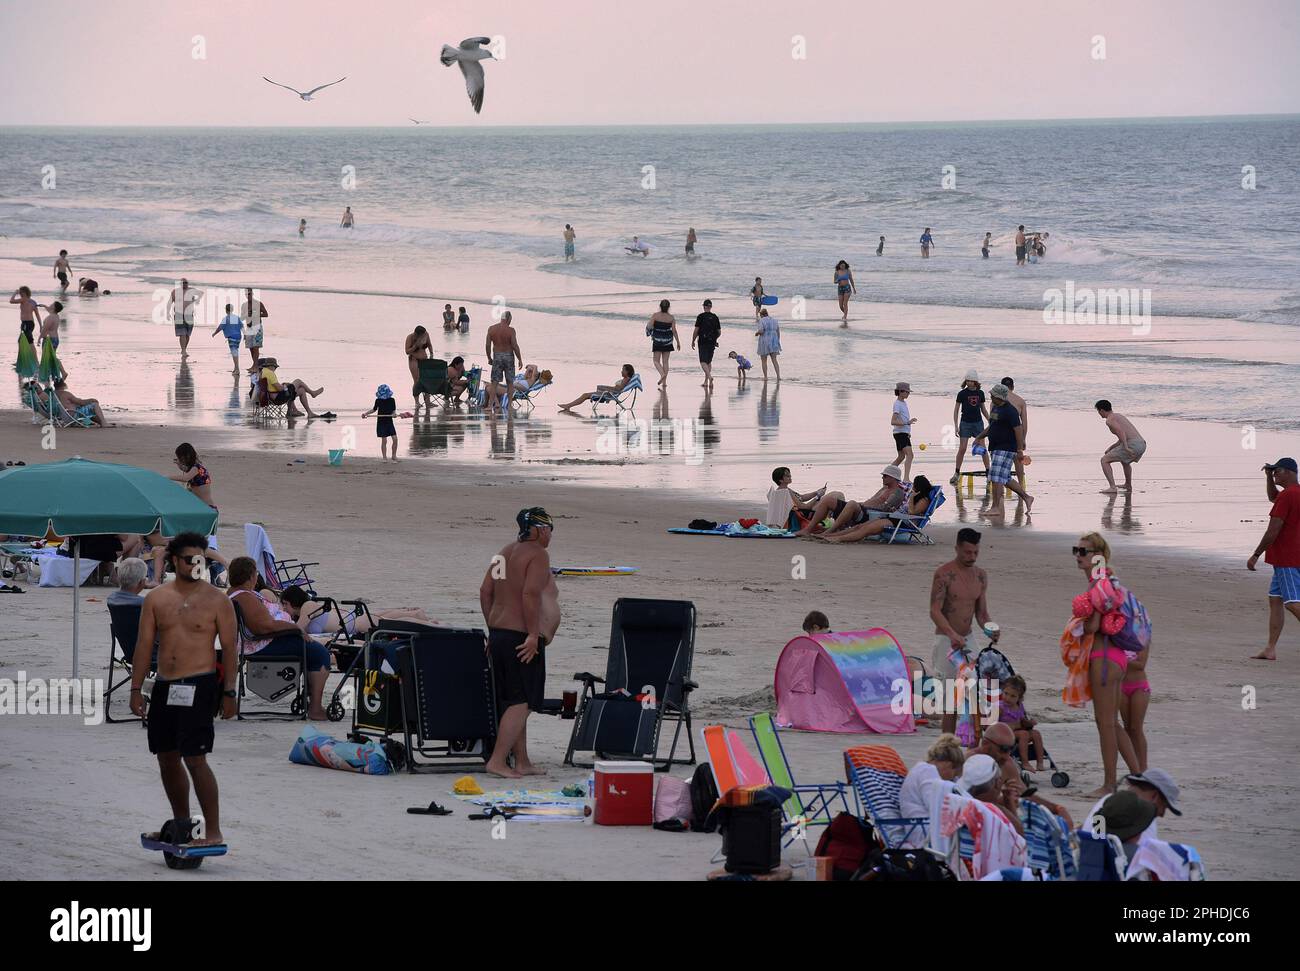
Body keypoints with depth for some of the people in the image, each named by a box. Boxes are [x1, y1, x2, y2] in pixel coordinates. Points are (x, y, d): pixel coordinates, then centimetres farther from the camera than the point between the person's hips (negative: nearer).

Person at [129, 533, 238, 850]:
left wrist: (229, 693, -7)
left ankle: (213, 832, -9)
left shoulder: (216, 600, -3)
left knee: (194, 758, -12)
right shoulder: (156, 599, 7)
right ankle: (181, 824, 27)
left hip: (198, 686, -5)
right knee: (167, 758, 11)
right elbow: (144, 645, 8)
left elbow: (229, 649, -2)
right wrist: (136, 689, 3)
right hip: (164, 686, 5)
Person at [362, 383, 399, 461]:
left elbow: (394, 410, 3)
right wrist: (366, 414, 5)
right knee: (384, 440, -4)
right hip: (381, 422, -1)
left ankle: (394, 456, 11)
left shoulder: (392, 400, -3)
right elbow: (374, 409, 13)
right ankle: (385, 458, 5)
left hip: (389, 422, 1)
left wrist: (394, 414, -19)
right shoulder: (378, 401, -2)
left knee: (395, 439, -4)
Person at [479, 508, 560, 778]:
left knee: (513, 702, 13)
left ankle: (522, 763, 16)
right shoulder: (537, 554, -10)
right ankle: (497, 760, -16)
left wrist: (493, 629, 20)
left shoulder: (505, 552, 16)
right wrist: (533, 635, -20)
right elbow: (531, 594, -22)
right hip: (521, 638, -9)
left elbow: (485, 591, 16)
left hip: (499, 633, 9)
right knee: (521, 702, -9)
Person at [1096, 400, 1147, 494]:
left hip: (1132, 445, -9)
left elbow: (1120, 431, -21)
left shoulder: (1109, 420, -2)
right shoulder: (1119, 416, 28)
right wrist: (1111, 448, 36)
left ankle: (1112, 487, -14)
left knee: (1104, 460, -2)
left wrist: (1126, 448, -28)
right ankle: (1128, 486, 53)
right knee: (1125, 461, 39)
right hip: (1142, 444, 9)